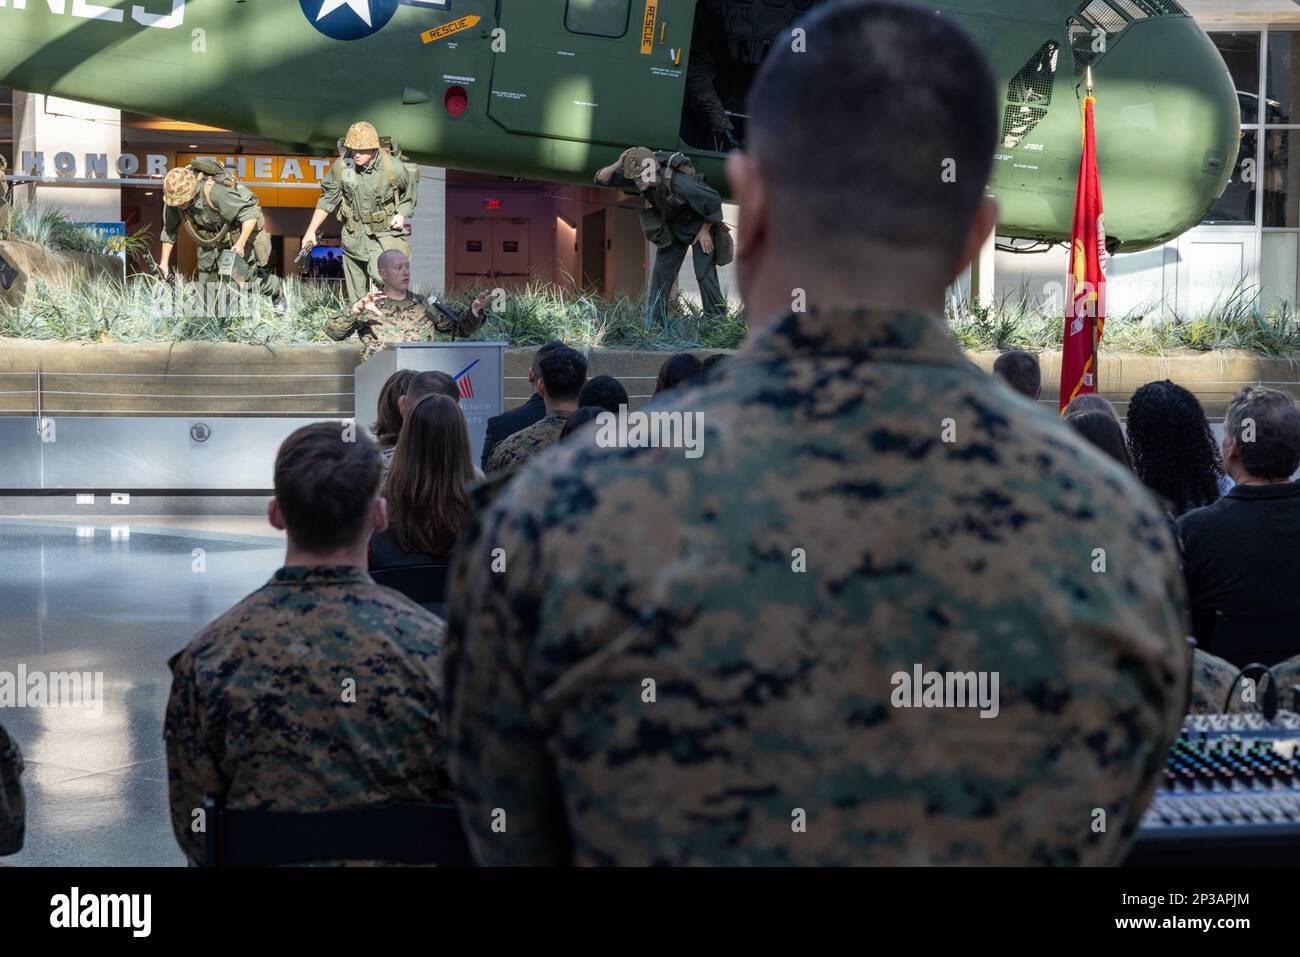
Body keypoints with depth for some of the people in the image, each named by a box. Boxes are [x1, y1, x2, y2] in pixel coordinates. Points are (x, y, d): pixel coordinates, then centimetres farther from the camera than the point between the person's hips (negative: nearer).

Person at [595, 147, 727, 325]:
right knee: (662, 270, 0)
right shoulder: (641, 178, -20)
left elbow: (713, 200, -28)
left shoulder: (679, 183, -39)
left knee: (705, 273, -11)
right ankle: (653, 322, 3)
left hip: (700, 225, -6)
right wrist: (617, 165, -38)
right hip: (674, 227, 6)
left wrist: (705, 230, -17)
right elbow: (602, 178, -16)